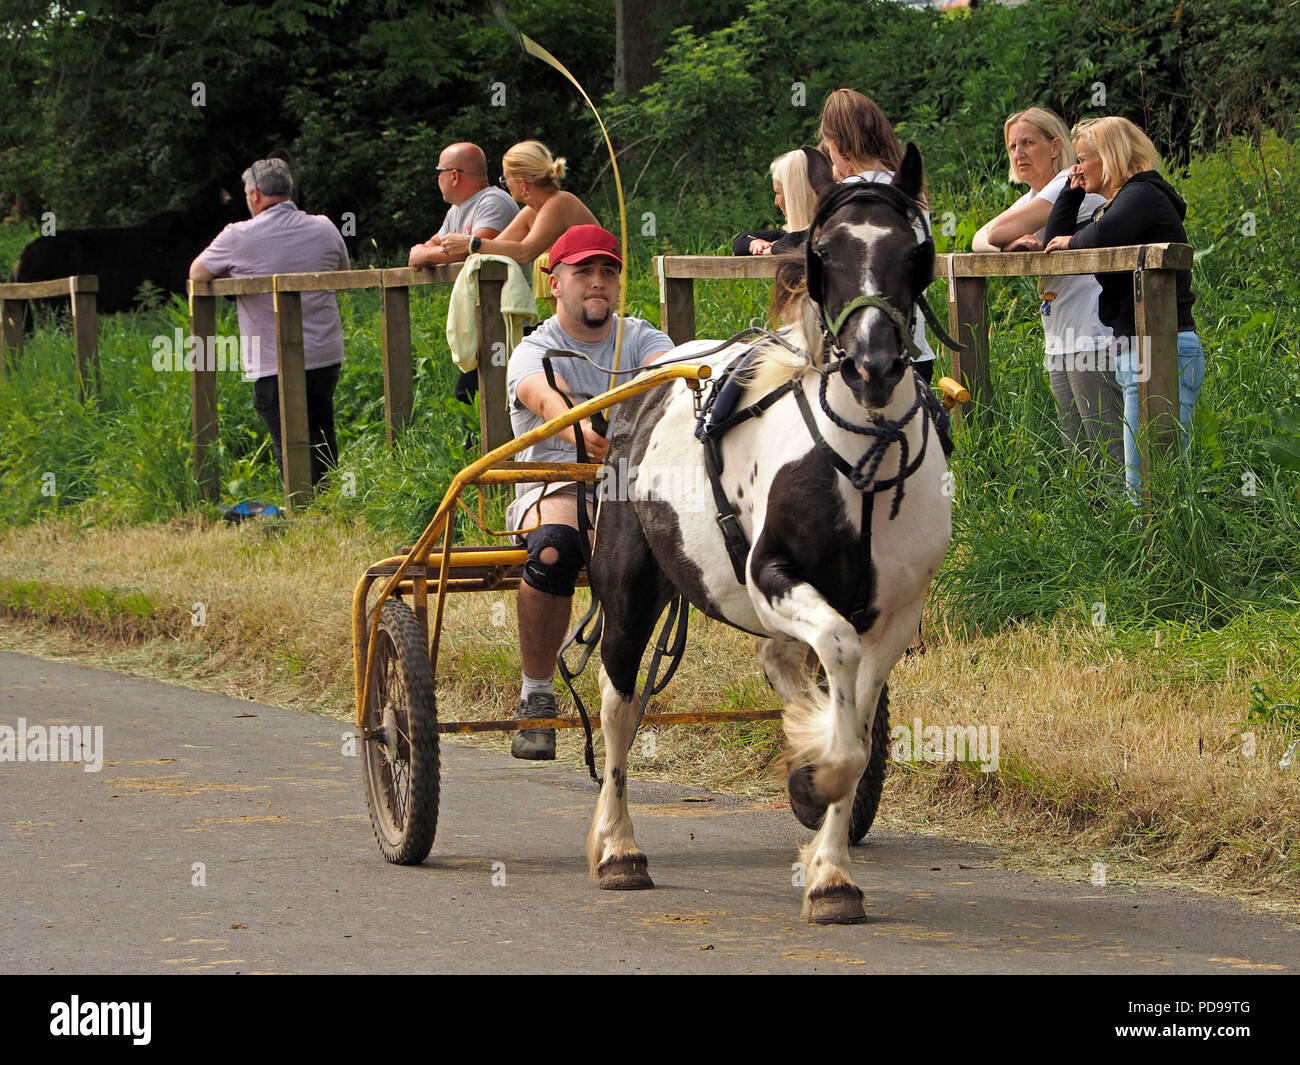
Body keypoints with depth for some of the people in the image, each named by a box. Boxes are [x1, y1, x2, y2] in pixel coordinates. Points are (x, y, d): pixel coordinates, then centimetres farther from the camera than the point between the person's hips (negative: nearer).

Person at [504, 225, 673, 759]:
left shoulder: (639, 339, 13)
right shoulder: (534, 352, 1)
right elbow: (547, 394, -24)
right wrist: (577, 428, -49)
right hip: (556, 486, -3)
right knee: (555, 548, -37)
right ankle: (536, 696, -20)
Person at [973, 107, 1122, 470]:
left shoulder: (1071, 184, -10)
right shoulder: (1033, 197, 19)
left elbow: (999, 231, -16)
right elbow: (979, 241, 11)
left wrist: (1007, 236, 8)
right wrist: (1014, 243, -10)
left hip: (1094, 341, -10)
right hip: (1060, 345, 10)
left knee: (1111, 459, -12)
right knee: (1080, 457, 9)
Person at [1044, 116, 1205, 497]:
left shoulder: (1143, 195, -7)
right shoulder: (1119, 201, 23)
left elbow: (1102, 235, -27)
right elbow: (1055, 242, 24)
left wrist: (1071, 240, -6)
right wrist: (1072, 191, 15)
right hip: (1135, 349, 11)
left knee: (1148, 484, -15)